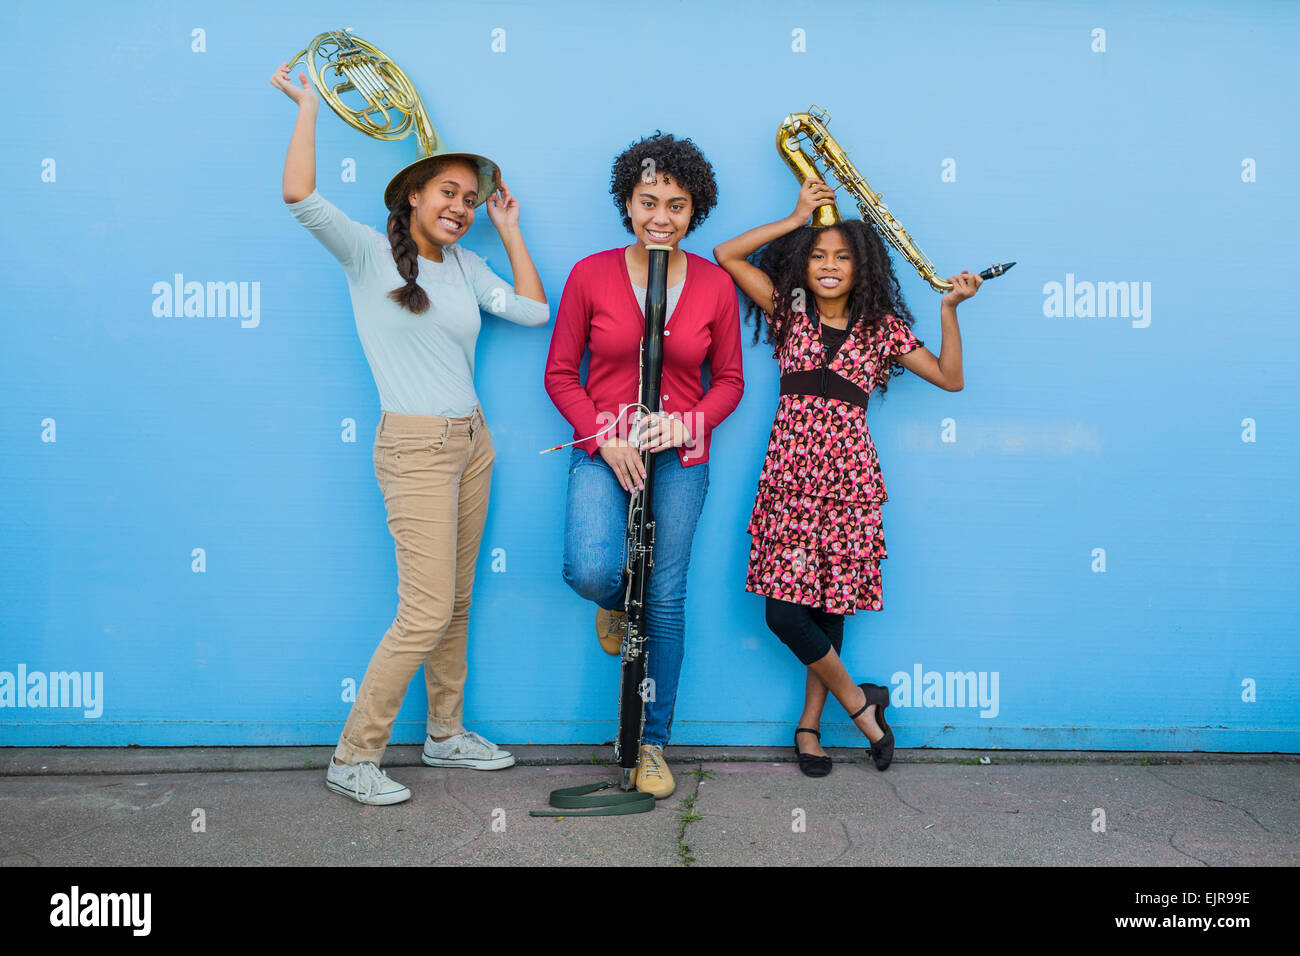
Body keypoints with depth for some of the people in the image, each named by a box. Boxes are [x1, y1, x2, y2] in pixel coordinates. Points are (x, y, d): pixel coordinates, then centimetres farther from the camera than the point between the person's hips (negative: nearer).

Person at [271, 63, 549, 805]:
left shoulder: (467, 266, 12)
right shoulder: (368, 253, -5)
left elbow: (534, 311, 6)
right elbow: (301, 196, -20)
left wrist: (510, 230, 10)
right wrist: (309, 106, -8)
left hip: (471, 443, 7)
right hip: (415, 447, -7)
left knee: (457, 604, 13)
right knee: (427, 615, -10)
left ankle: (446, 734, 29)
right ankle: (354, 758, 5)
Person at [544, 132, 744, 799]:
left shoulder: (715, 285, 1)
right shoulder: (590, 275, -2)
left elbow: (728, 381, 8)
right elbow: (560, 373, 2)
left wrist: (687, 422, -12)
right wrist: (606, 436, -12)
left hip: (679, 457, 1)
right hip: (603, 451, -1)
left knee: (666, 600, 4)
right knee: (590, 571, -24)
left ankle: (652, 742, 21)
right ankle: (615, 598, 17)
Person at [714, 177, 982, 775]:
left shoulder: (881, 328, 10)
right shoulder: (789, 313, 10)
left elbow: (950, 378, 9)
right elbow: (727, 255, 4)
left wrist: (949, 308, 2)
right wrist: (796, 219, 6)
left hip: (847, 476, 0)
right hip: (789, 473, 0)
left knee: (829, 606, 3)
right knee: (783, 611, -8)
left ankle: (810, 722, 22)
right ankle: (859, 703, 13)